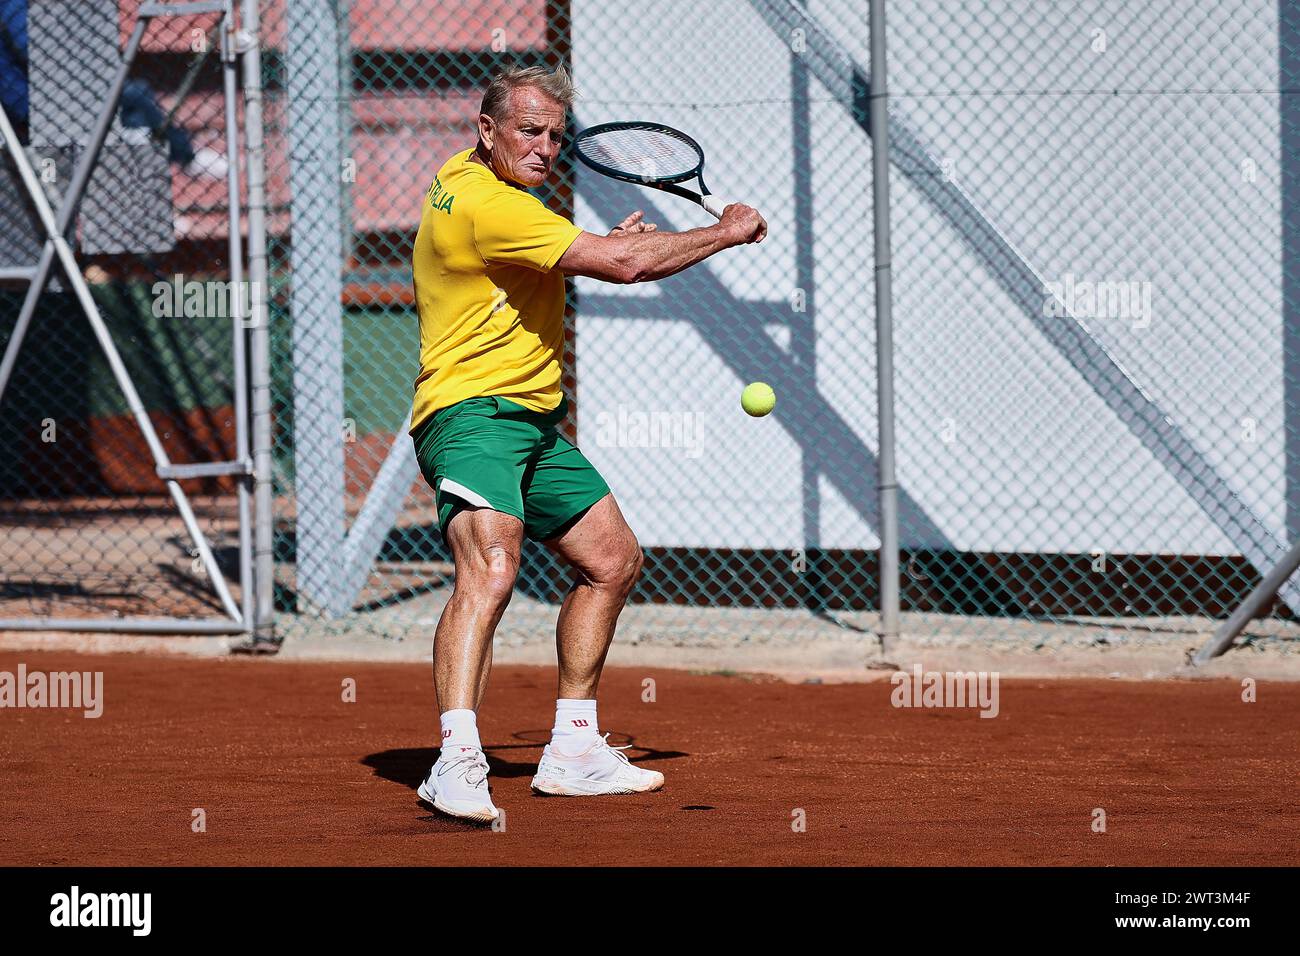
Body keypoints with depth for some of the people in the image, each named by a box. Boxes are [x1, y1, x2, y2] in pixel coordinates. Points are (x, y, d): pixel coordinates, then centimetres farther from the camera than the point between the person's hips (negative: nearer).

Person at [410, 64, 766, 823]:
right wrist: (728, 231, -9)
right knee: (491, 567, -32)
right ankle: (458, 763, -45)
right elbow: (626, 265, -22)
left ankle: (573, 752, 29)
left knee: (615, 561, 20)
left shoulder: (473, 182, 14)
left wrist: (609, 243, 16)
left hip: (532, 420, 11)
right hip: (472, 412, -11)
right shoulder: (484, 204, -20)